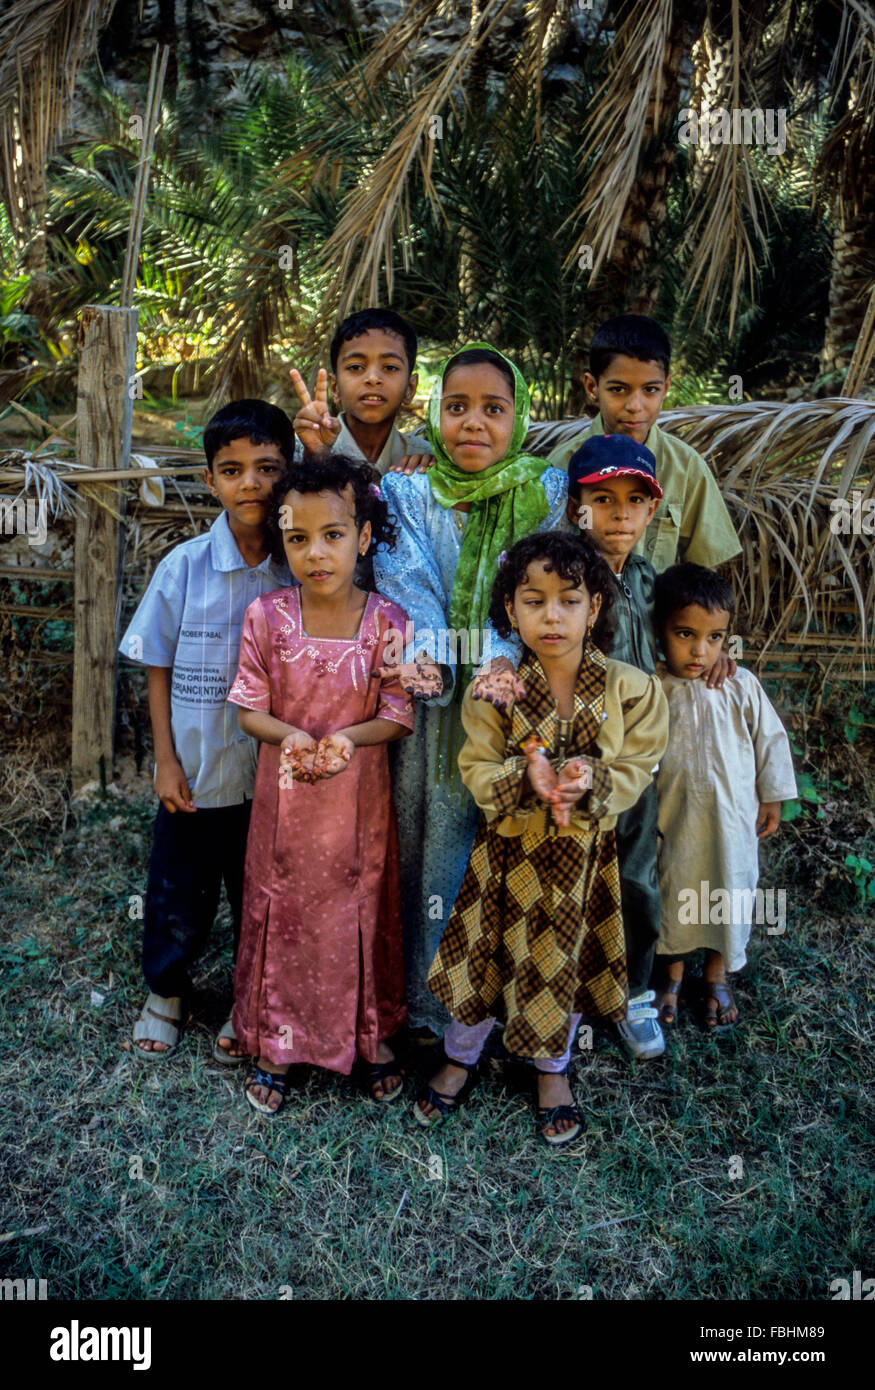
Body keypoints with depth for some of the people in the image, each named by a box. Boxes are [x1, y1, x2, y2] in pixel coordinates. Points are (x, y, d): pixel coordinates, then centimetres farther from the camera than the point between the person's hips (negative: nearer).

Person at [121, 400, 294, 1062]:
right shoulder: (184, 568, -8)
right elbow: (159, 671, -2)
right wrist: (166, 760, -4)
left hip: (277, 774, 0)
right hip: (197, 774, 0)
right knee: (179, 897, 15)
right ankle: (166, 992, 42)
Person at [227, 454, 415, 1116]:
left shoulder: (388, 622, -11)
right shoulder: (267, 616, -8)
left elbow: (398, 716, -7)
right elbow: (250, 709, -3)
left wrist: (347, 738, -24)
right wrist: (291, 736, -21)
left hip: (360, 796, 0)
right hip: (285, 794, 1)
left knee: (361, 909, 14)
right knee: (281, 910, 13)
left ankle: (373, 1035, 36)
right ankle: (276, 1044, 33)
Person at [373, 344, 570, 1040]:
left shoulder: (545, 492, 5)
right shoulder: (406, 492, 7)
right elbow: (407, 581, -8)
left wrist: (503, 657, -26)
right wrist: (423, 653, -27)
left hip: (510, 697, -1)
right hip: (430, 699, 1)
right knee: (426, 834, 6)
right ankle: (428, 1001, 24)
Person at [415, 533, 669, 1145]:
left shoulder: (631, 688, -11)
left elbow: (636, 770, -9)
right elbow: (476, 769, -11)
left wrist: (590, 780, -29)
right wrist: (526, 778, -30)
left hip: (584, 851, 1)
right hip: (509, 849, 0)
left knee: (568, 961, 18)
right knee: (487, 954, 13)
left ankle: (554, 1069, 45)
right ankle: (460, 1057, 41)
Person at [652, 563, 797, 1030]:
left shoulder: (742, 687, -12)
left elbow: (770, 740, 0)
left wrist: (771, 798, 4)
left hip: (731, 820, 0)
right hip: (672, 820, 0)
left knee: (729, 895, 16)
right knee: (672, 894, 17)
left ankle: (716, 977, 41)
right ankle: (672, 974, 42)